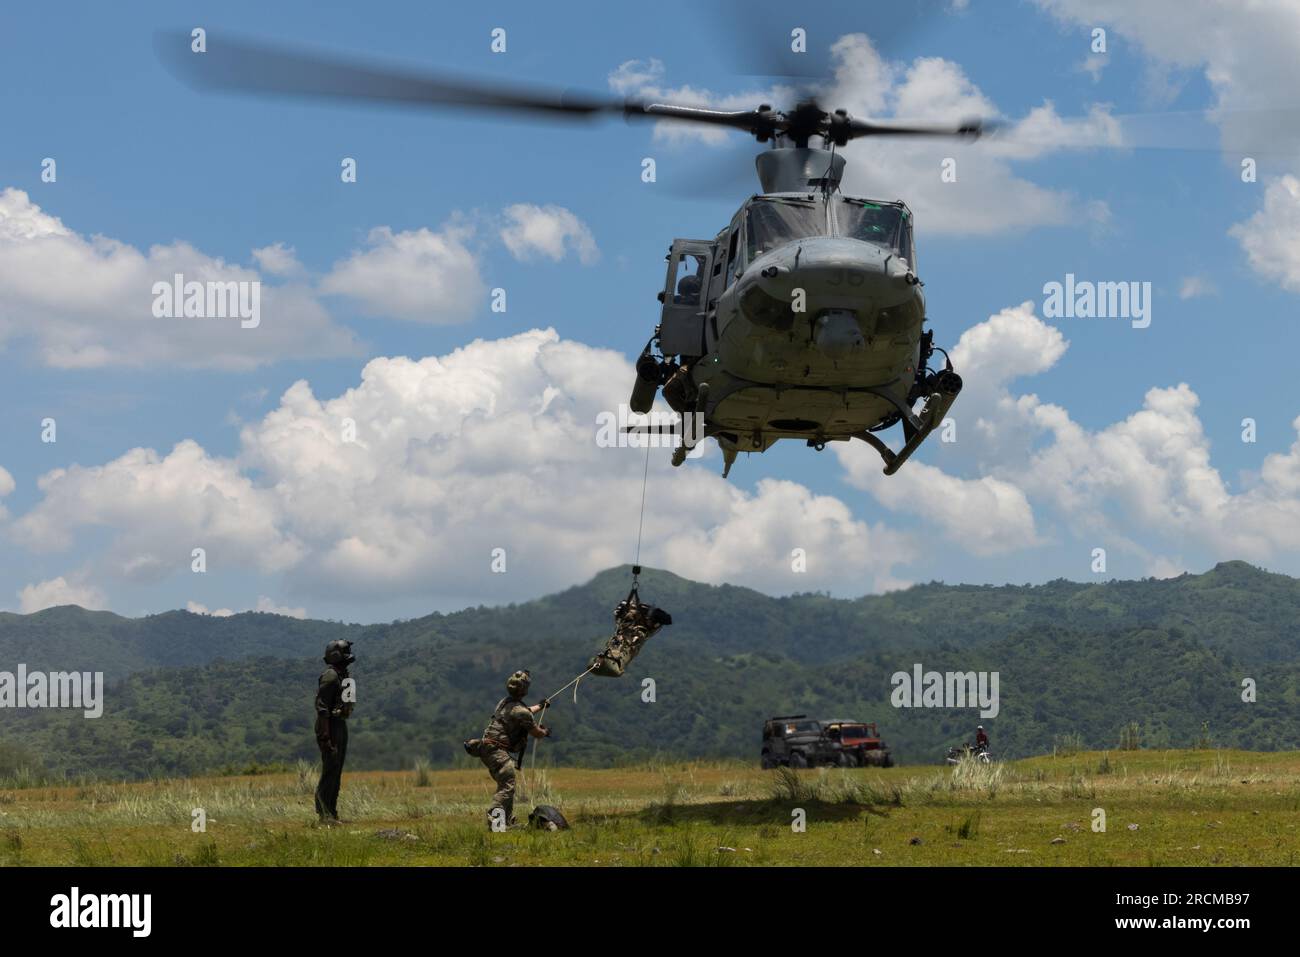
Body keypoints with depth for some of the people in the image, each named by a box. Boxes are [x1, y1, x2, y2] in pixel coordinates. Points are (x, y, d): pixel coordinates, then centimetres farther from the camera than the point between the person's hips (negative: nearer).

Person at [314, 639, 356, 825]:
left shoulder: (342, 675, 15)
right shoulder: (330, 676, -16)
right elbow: (322, 708, -21)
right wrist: (325, 737, -24)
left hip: (341, 725, 10)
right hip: (330, 726, -10)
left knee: (336, 771, 11)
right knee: (330, 770, -9)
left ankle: (331, 813, 16)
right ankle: (324, 814, -8)